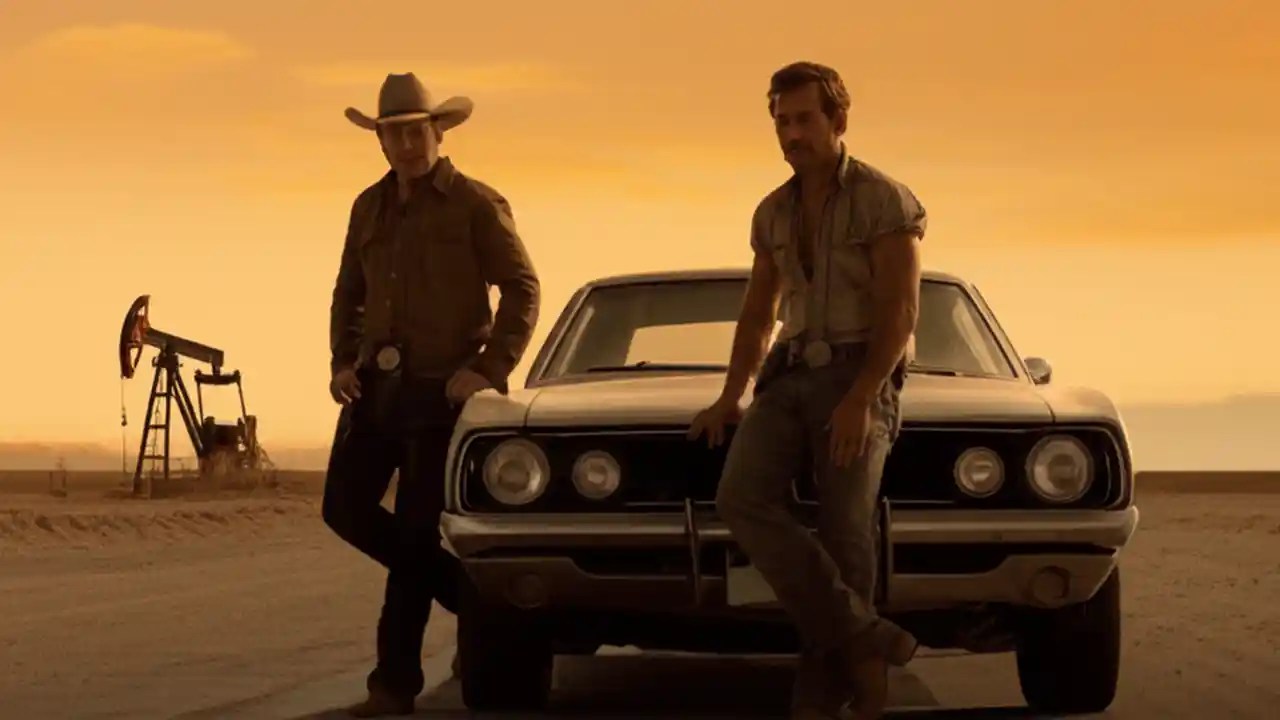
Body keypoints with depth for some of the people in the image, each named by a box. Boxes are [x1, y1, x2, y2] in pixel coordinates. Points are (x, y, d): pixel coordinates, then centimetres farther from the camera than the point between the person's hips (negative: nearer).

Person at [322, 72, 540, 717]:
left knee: (415, 530, -5)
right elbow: (348, 294, 19)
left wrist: (488, 370, -15)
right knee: (347, 507, 1)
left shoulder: (475, 204, -5)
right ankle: (464, 591, 19)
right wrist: (342, 363, 5)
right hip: (377, 385, 6)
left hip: (441, 389, -6)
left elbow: (522, 290, -7)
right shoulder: (369, 207, 11)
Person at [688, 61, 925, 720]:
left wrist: (859, 399, -20)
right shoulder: (773, 213, 16)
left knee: (843, 532, -14)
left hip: (861, 376, -5)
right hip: (790, 377, 5)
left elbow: (900, 313, -10)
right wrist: (731, 397, 12)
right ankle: (863, 637, -22)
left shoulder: (885, 200, -3)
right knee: (742, 498, -20)